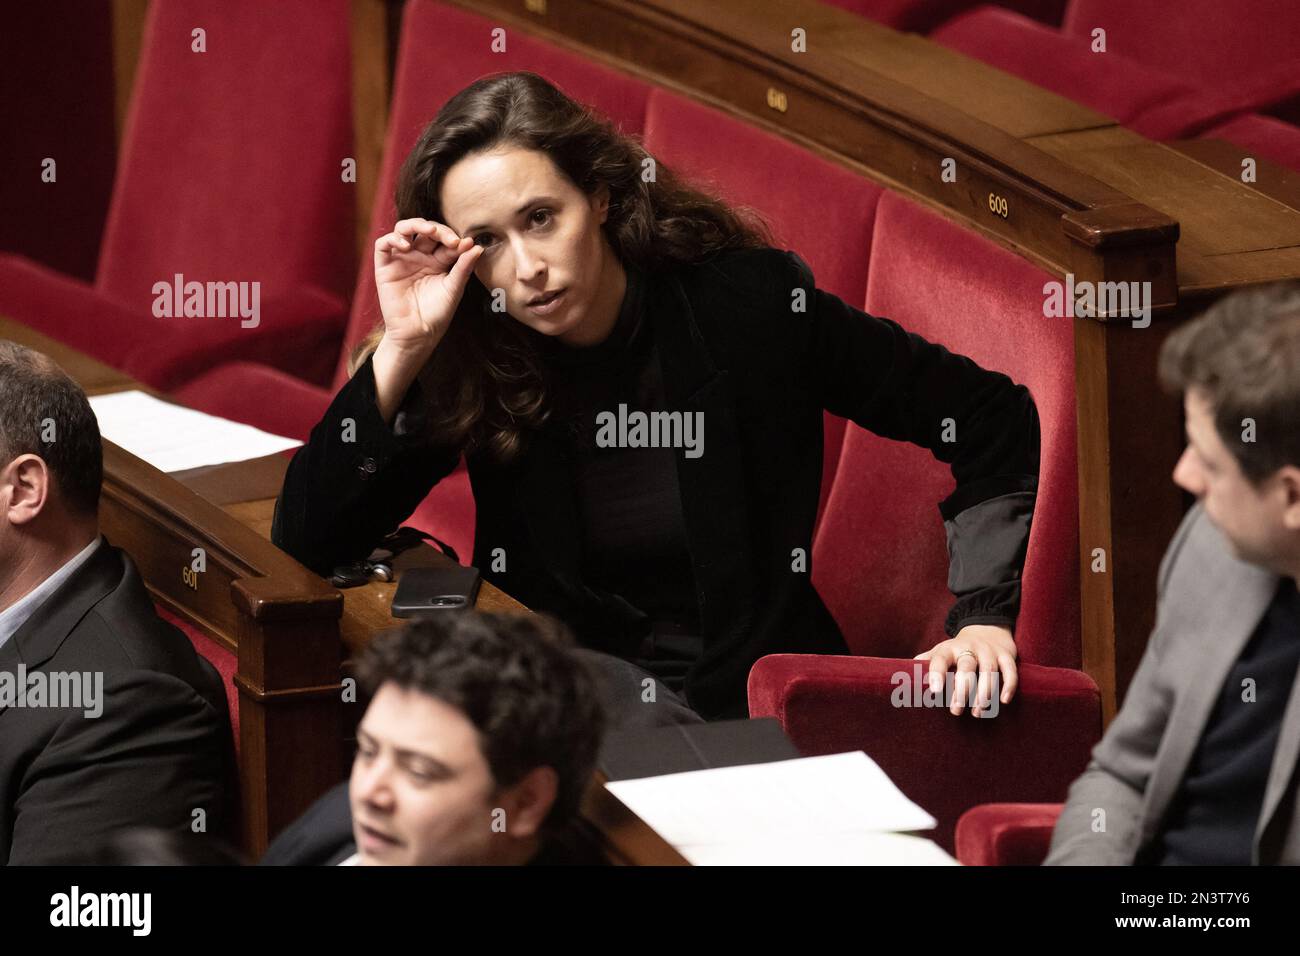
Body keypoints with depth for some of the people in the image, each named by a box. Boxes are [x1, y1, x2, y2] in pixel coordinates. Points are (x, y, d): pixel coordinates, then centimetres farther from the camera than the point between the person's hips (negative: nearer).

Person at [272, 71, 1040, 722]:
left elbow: (994, 422, -1)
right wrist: (401, 348, -17)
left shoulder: (749, 303, -10)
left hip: (759, 708, -4)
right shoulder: (474, 360, -3)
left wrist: (983, 614, -11)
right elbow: (306, 539, -9)